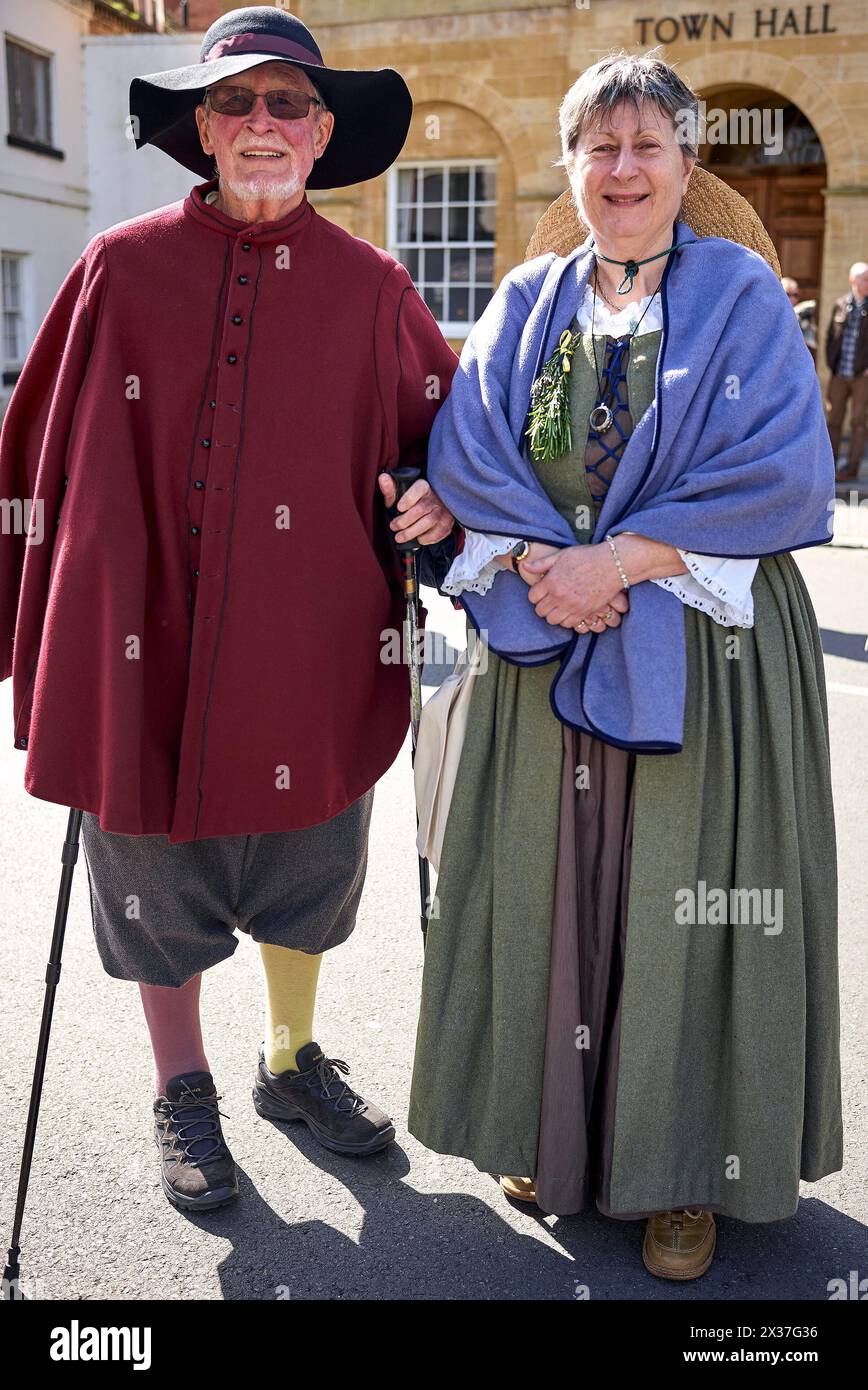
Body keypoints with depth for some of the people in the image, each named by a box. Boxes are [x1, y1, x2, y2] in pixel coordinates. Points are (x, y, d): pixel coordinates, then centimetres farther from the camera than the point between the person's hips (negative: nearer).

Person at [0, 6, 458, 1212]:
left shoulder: (368, 287, 0)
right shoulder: (123, 268, -2)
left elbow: (446, 425, 13)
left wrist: (440, 500, -9)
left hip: (305, 649, 1)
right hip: (143, 643, 0)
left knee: (305, 874, 15)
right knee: (156, 880, 12)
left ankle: (291, 1060, 42)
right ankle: (183, 1093, 36)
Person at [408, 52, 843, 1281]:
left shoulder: (743, 296, 3)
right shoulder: (527, 303, 13)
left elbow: (780, 473, -9)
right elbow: (465, 450, 3)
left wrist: (622, 559, -16)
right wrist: (538, 560, -15)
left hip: (703, 652, -3)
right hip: (542, 648, 3)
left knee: (684, 902, 2)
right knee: (551, 890, 8)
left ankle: (683, 1166, 19)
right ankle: (554, 1129, 26)